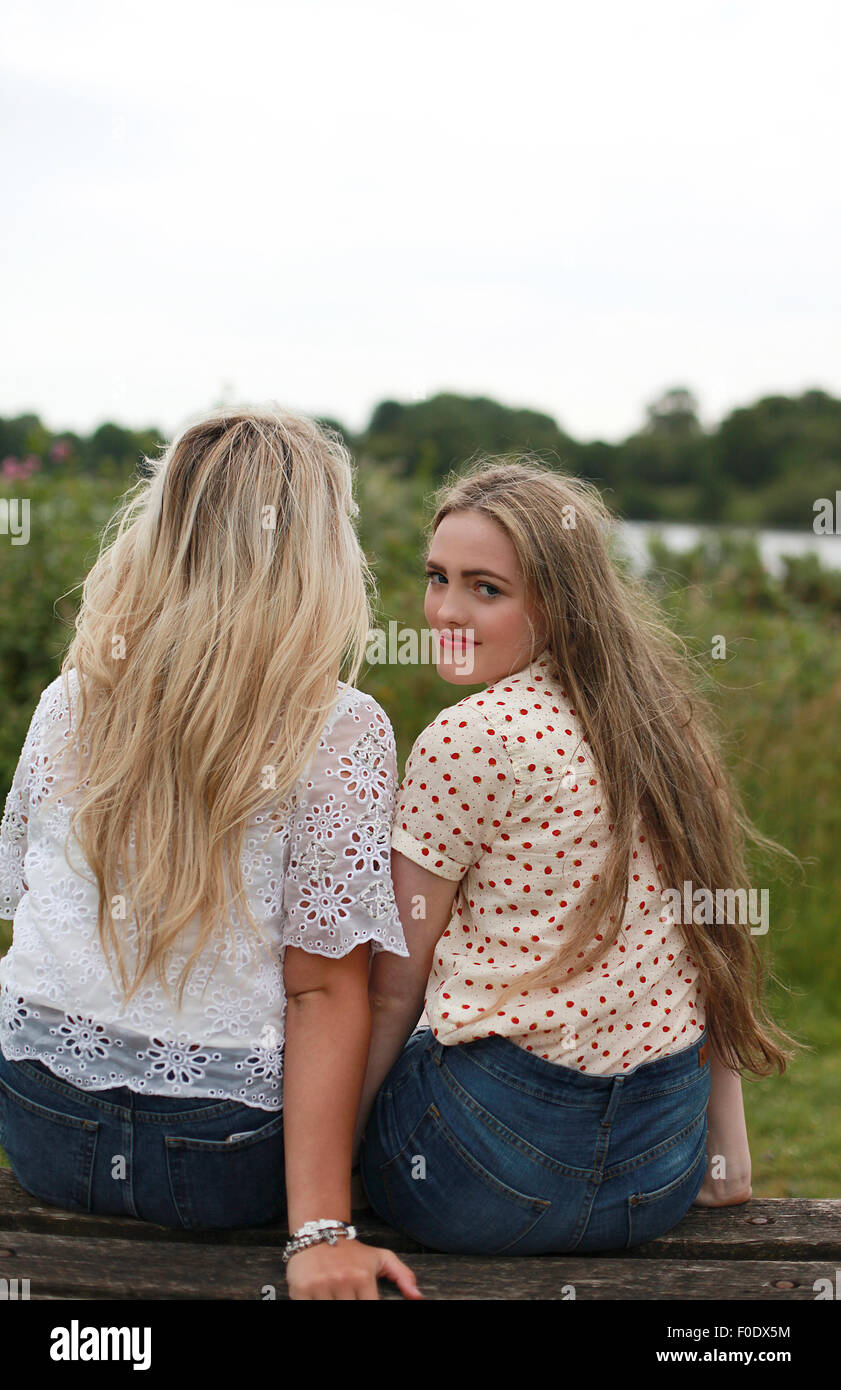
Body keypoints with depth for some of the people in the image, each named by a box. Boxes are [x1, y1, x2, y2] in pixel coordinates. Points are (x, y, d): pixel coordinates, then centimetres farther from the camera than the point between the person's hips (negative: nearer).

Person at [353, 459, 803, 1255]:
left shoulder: (468, 738, -14)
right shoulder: (658, 719, 6)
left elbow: (392, 989, -9)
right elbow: (714, 945, 9)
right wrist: (726, 1145, 16)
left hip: (505, 1162, -6)